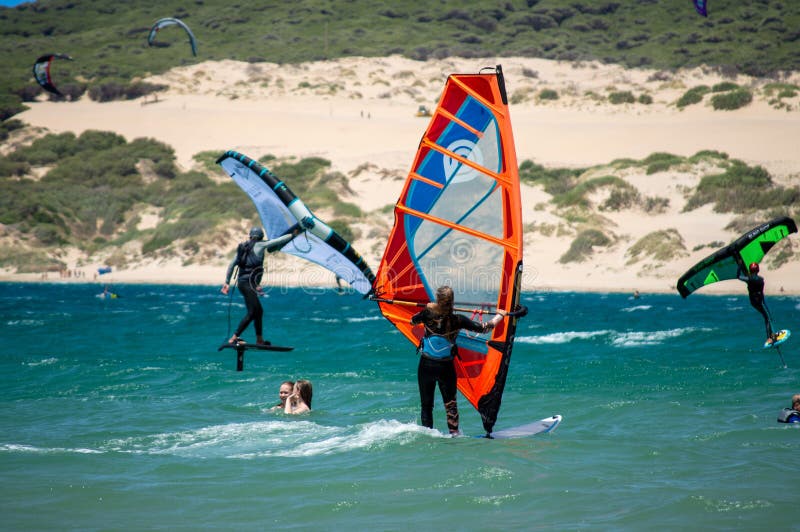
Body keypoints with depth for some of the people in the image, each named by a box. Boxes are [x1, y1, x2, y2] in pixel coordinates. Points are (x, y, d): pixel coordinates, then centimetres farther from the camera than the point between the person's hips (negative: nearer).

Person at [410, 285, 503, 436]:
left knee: (426, 405, 11)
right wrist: (500, 315, 9)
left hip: (426, 366, 1)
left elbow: (413, 321, 10)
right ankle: (454, 433, 10)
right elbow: (483, 328, -6)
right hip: (446, 368, -1)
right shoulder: (457, 320, -14)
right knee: (450, 403, 13)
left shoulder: (428, 313, -12)